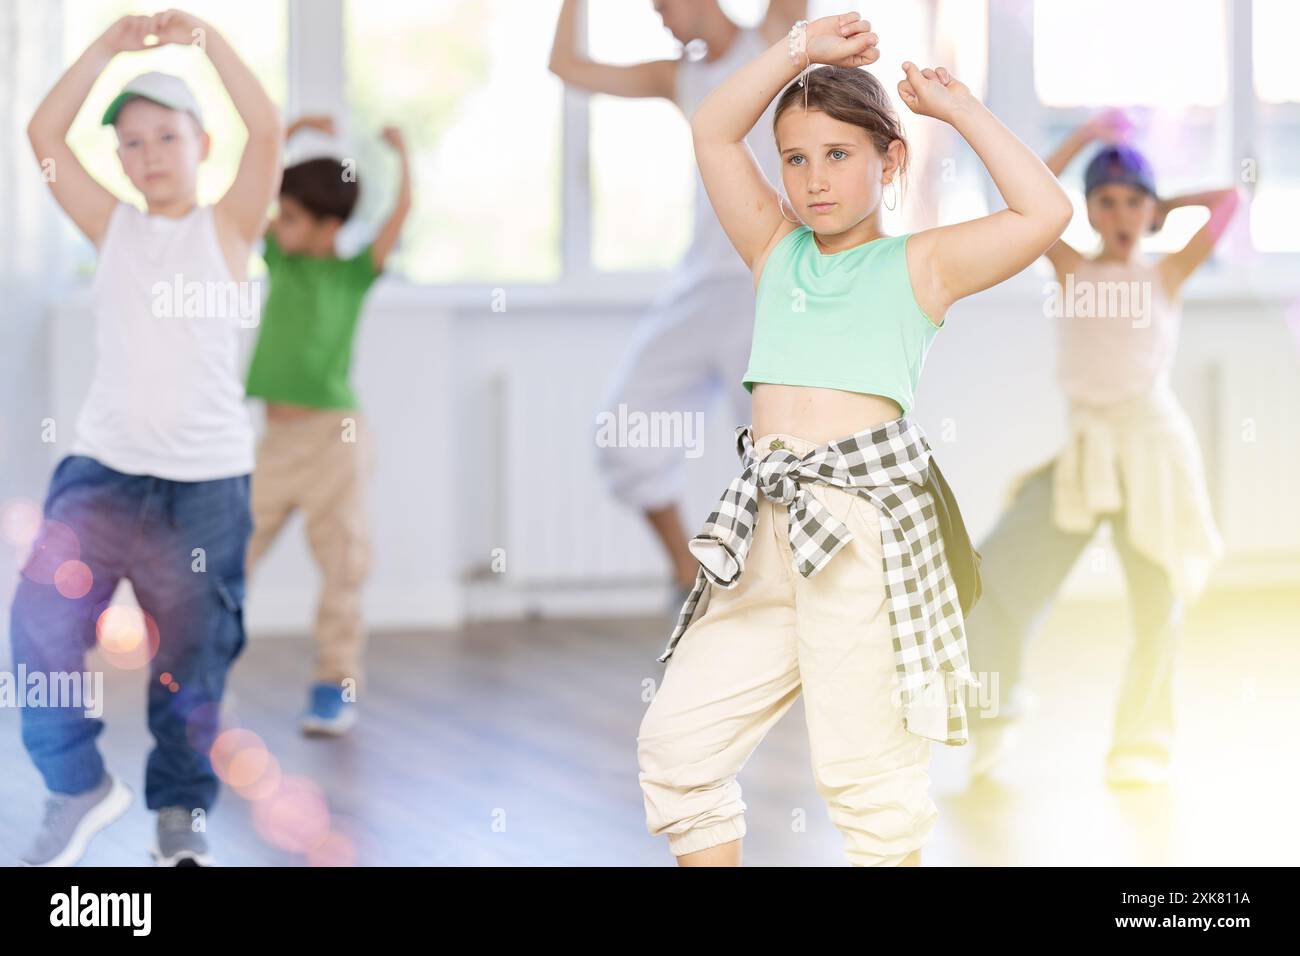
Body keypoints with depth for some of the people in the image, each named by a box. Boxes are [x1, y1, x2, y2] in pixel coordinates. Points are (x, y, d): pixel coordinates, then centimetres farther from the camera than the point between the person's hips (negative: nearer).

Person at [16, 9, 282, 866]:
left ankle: (182, 811, 24)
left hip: (208, 482, -1)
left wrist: (203, 36, -18)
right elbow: (45, 134, -3)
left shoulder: (228, 226, 3)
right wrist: (111, 47, -10)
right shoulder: (113, 226, 8)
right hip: (103, 471, 1)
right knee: (43, 620, -15)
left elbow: (266, 130, -13)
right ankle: (78, 785, 1)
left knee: (191, 663, 6)